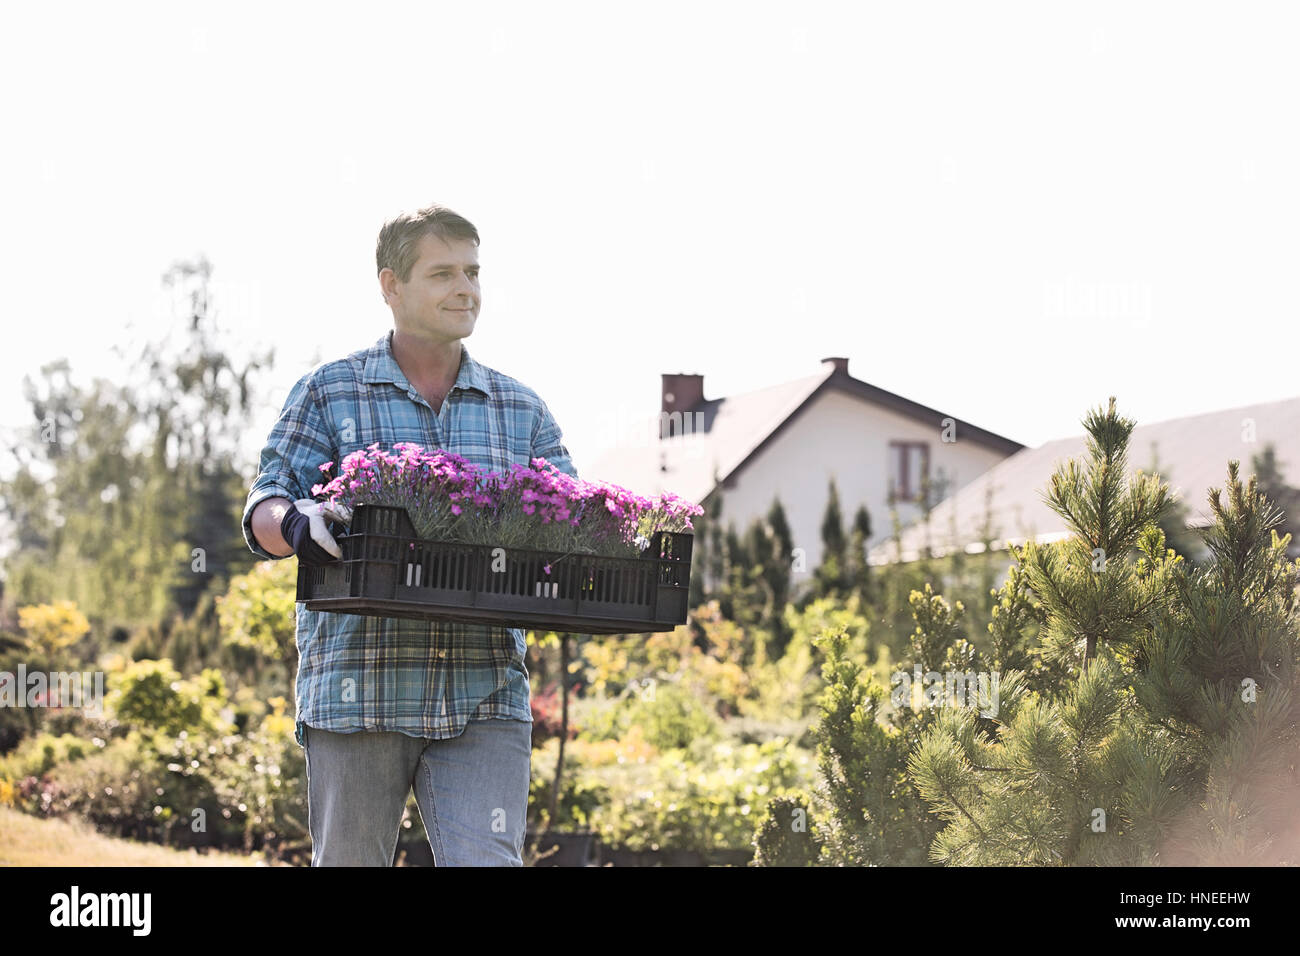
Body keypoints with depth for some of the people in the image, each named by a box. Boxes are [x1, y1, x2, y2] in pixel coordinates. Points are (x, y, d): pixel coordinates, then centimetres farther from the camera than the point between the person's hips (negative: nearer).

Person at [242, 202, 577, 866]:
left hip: (486, 701, 1)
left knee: (487, 861, -11)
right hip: (357, 694, -1)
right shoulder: (328, 394, 8)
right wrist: (296, 525, -24)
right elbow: (262, 509, 0)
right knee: (349, 861, 6)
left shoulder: (522, 411, 16)